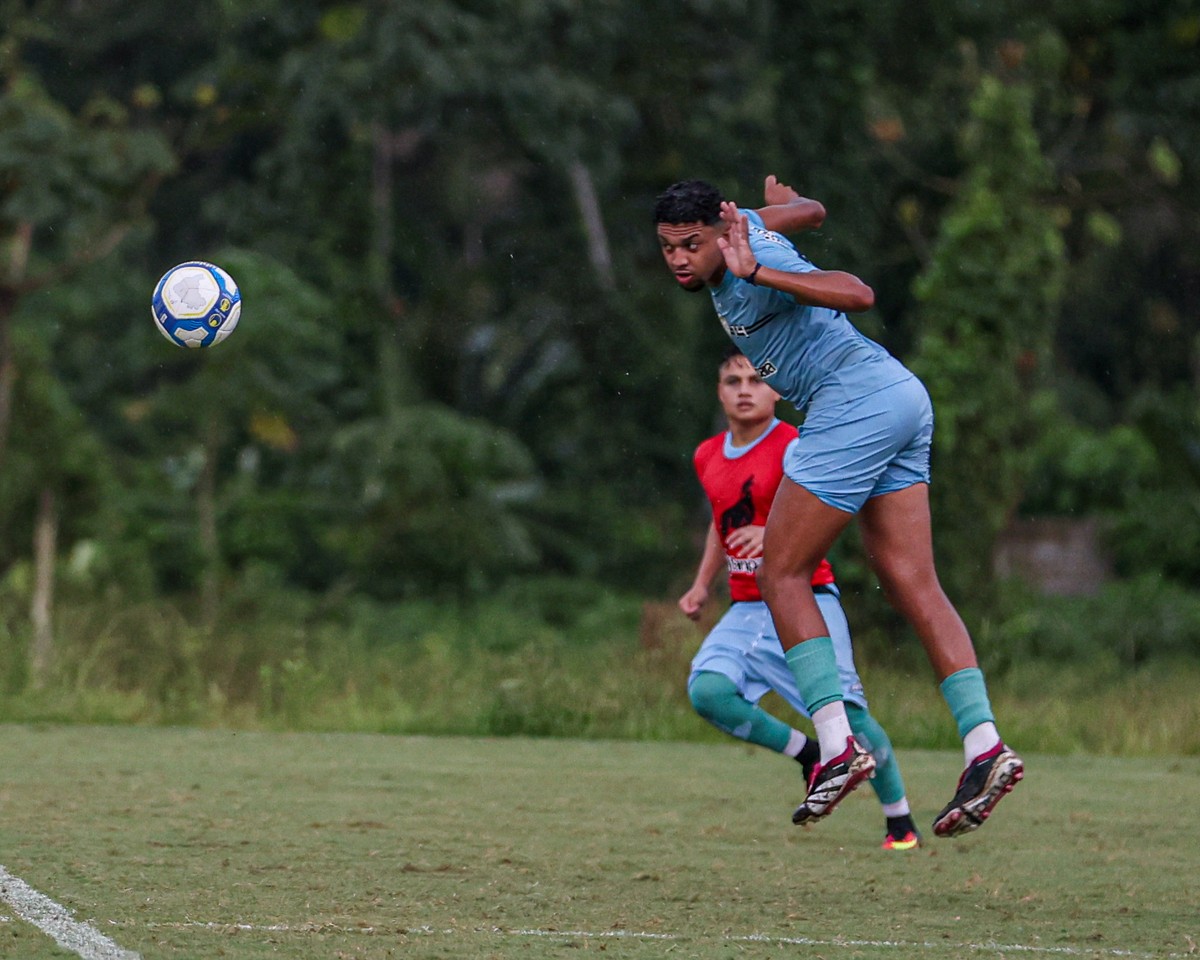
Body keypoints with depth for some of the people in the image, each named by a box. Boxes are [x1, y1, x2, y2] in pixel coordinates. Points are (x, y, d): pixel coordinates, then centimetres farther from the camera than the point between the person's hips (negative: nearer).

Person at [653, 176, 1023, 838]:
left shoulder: (754, 275, -16)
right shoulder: (742, 225, 11)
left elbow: (858, 294, -30)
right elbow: (811, 213, 33)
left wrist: (756, 272, -34)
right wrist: (781, 197, 56)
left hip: (859, 401, -10)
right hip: (901, 395, 10)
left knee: (781, 572, -4)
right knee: (912, 585, 3)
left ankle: (837, 746, -10)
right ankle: (984, 746, -7)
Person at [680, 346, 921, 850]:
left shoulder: (794, 446, -8)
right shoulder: (708, 457, 13)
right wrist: (702, 583, 19)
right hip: (746, 609, 6)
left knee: (845, 712, -14)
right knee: (707, 690, -20)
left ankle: (900, 821, 5)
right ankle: (810, 757, -1)